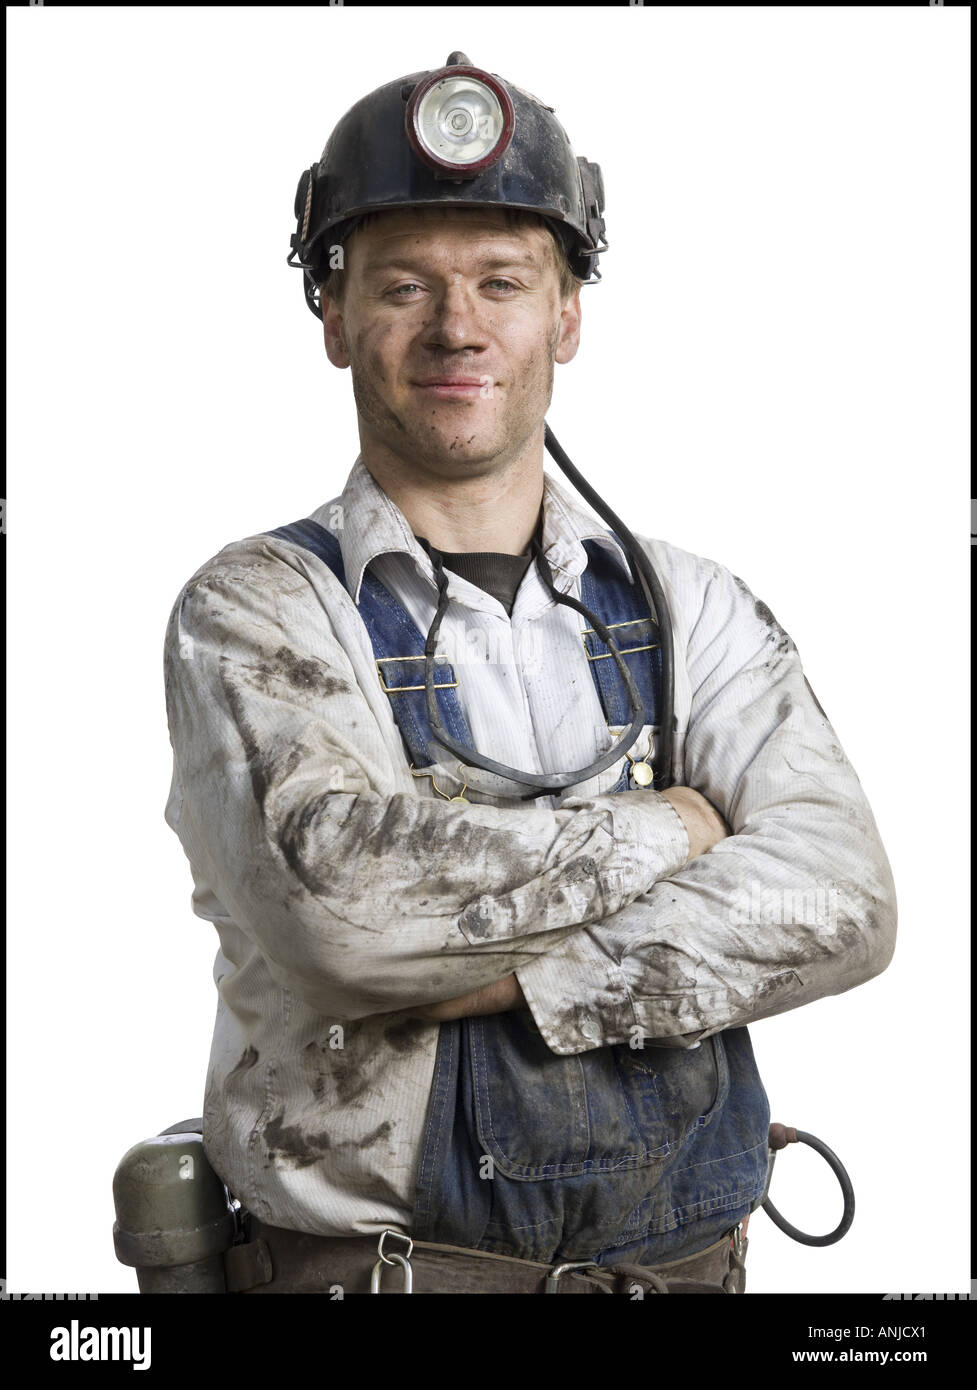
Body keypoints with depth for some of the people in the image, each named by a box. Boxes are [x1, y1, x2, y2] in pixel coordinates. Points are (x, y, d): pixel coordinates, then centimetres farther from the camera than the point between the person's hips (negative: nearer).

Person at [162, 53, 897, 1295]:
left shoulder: (694, 612, 4)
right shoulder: (254, 612, -6)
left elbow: (839, 901, -10)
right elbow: (336, 901, -24)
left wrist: (516, 975, -19)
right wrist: (658, 833, -13)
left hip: (681, 1261, 3)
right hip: (367, 1256, -3)